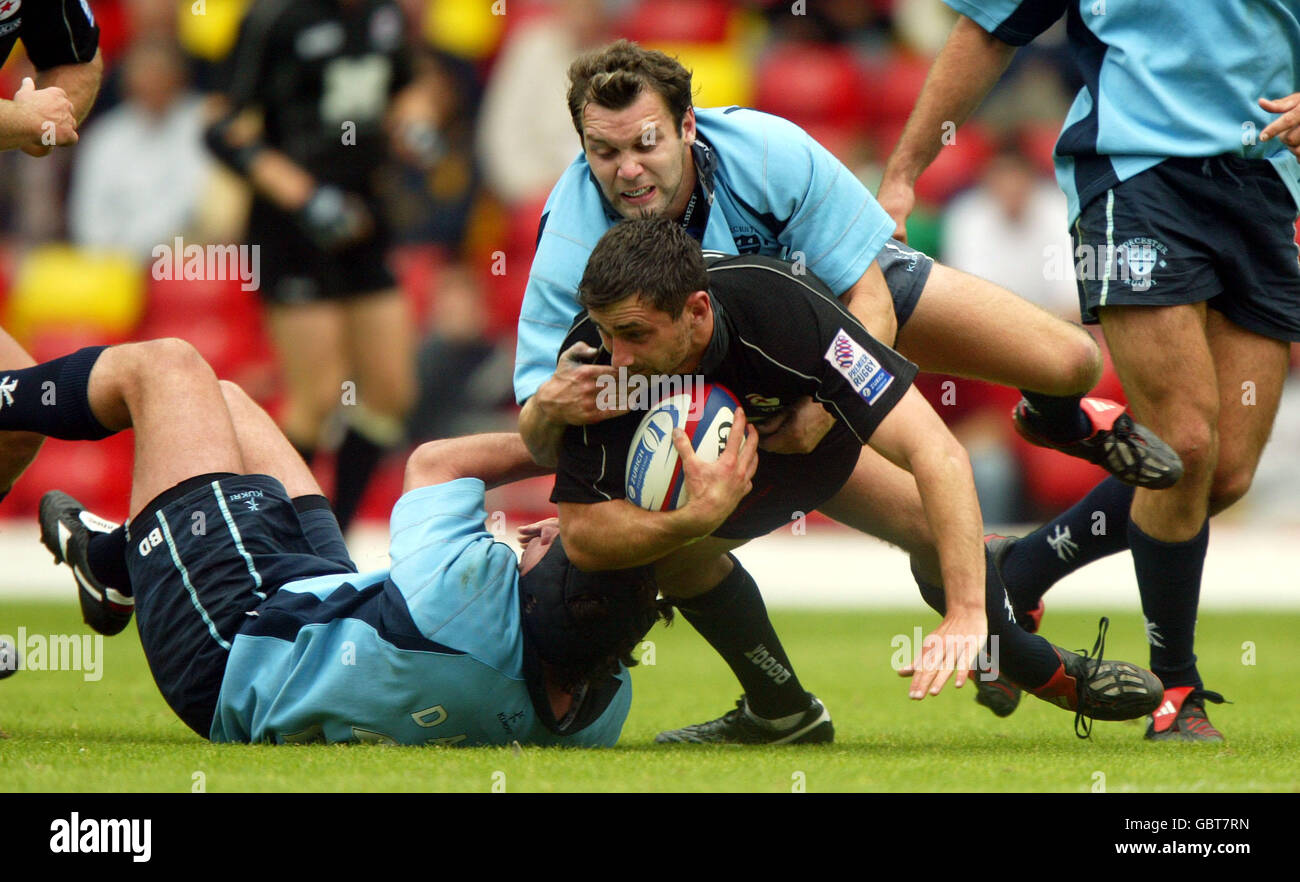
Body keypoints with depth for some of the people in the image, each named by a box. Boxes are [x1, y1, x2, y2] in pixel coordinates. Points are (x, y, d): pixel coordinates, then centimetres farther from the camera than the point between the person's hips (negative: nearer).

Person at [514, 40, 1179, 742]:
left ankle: (1058, 418, 38)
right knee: (928, 524, -19)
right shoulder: (572, 245, -36)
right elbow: (537, 442, -32)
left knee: (1071, 362, -2)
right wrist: (551, 408, -57)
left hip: (852, 289, 1)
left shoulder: (771, 154, -37)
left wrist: (826, 402, -44)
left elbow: (870, 301, -27)